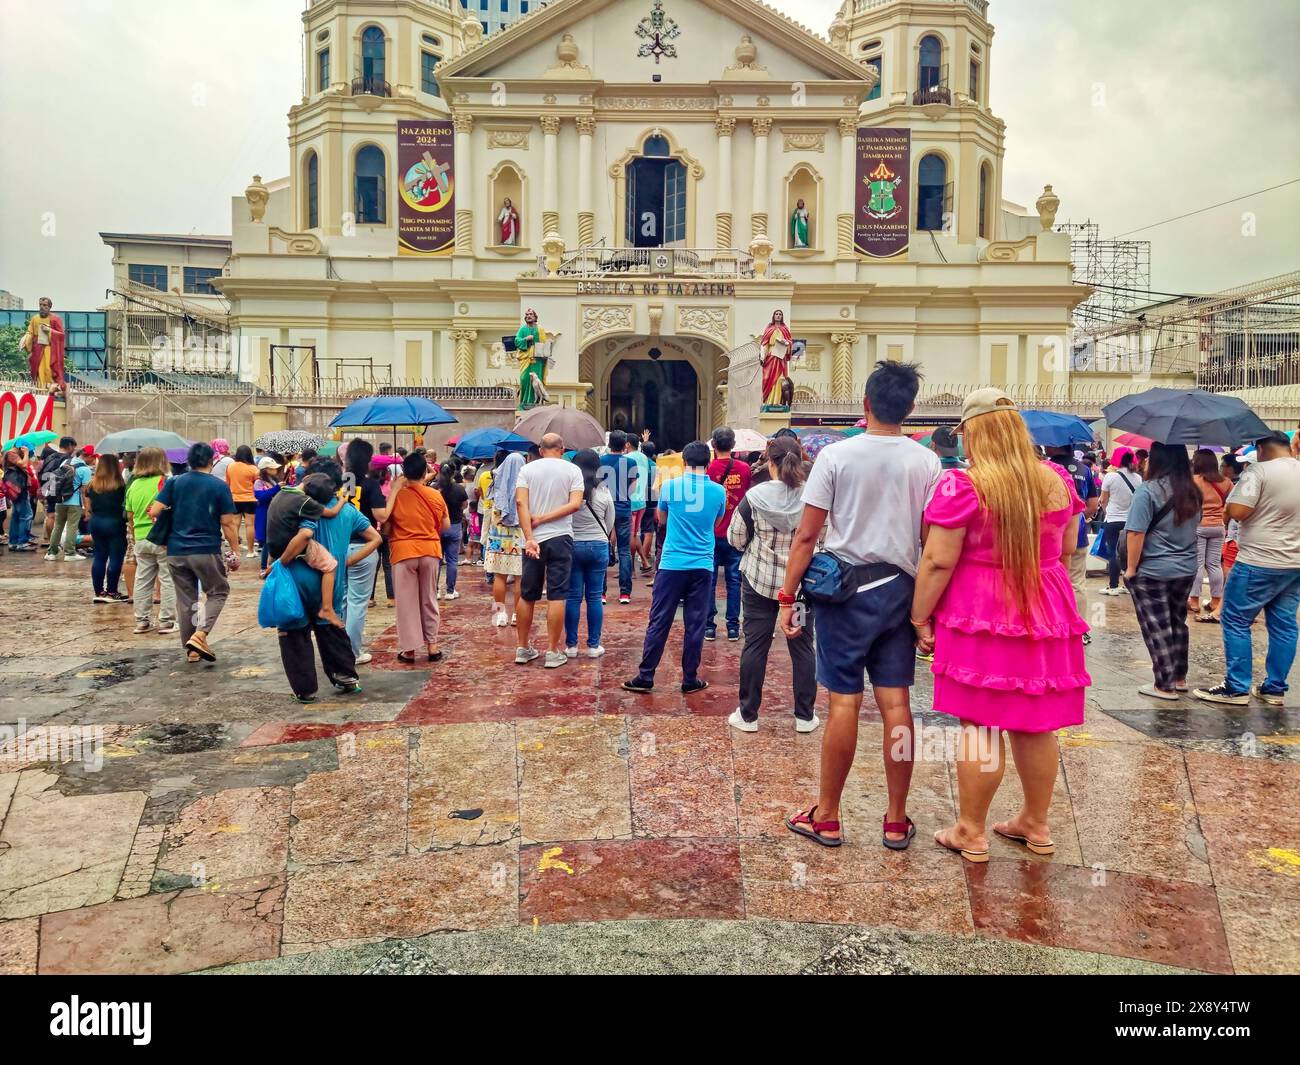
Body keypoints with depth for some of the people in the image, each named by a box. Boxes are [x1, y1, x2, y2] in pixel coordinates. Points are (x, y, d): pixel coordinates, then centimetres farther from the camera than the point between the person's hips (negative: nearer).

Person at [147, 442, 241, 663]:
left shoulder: (174, 483, 5)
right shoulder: (219, 486, -3)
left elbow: (154, 512, -2)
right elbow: (228, 524, -6)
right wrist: (235, 552, 1)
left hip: (176, 551, 4)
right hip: (207, 551, -3)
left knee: (185, 599, 12)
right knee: (218, 592, 12)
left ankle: (191, 649, 17)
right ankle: (200, 635, -9)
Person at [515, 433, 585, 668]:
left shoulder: (527, 469, 2)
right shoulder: (573, 470, 0)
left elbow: (521, 502, -9)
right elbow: (575, 504, -11)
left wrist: (529, 538, -13)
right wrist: (543, 519, -10)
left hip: (534, 540, 2)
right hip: (560, 538, -2)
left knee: (527, 595, 12)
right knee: (556, 596, 1)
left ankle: (523, 648, 19)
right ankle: (553, 652, 3)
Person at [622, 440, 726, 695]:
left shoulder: (669, 486, -3)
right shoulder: (718, 491, -1)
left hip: (672, 564, -1)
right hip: (702, 565, 1)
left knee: (659, 623, 5)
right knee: (695, 625, 7)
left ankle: (645, 677, 9)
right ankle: (690, 680, 14)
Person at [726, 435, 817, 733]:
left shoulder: (755, 496, -11)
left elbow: (736, 538, -3)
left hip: (760, 580, -1)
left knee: (755, 645, 8)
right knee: (802, 646, 11)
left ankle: (748, 715, 16)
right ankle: (804, 716, 19)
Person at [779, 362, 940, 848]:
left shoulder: (837, 455, -8)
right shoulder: (926, 462, 0)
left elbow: (807, 535, -9)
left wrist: (787, 596, -3)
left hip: (846, 589, -3)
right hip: (900, 589, 3)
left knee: (843, 702, 3)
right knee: (895, 702, 8)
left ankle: (826, 817, 16)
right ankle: (897, 821, 18)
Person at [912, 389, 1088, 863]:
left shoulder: (963, 486, -14)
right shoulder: (1057, 479, 5)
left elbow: (938, 561, -15)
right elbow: (1067, 550, 16)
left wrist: (920, 616, -5)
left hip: (981, 618, -5)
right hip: (1046, 614, 6)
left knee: (979, 726, 3)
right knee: (1037, 725, 15)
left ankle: (971, 833, 14)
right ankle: (1036, 824, 29)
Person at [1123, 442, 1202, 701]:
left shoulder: (1149, 490, -17)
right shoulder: (1192, 491, 5)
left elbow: (1136, 533, -19)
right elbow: (1194, 525, 19)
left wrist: (1131, 567, -12)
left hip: (1153, 572, -7)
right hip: (1187, 569, 7)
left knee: (1156, 628, 2)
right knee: (1178, 623, 19)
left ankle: (1165, 686, 6)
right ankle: (1180, 677, 29)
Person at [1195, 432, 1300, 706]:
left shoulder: (1260, 470, -13)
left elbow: (1237, 511, -20)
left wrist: (1238, 489, -1)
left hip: (1259, 562, -7)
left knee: (1236, 621, 1)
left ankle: (1237, 688, 2)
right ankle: (1275, 689, 16)